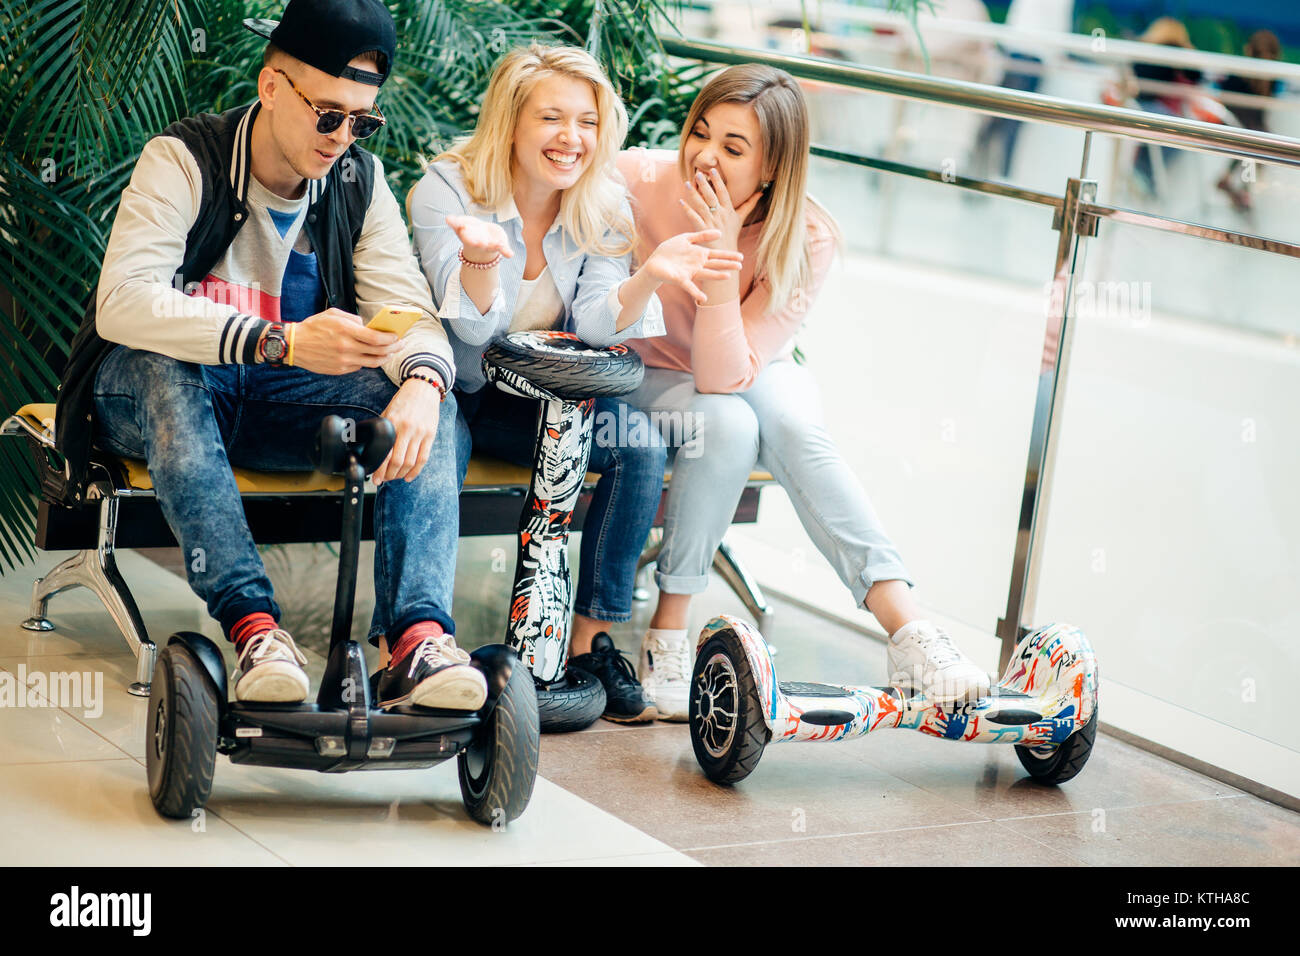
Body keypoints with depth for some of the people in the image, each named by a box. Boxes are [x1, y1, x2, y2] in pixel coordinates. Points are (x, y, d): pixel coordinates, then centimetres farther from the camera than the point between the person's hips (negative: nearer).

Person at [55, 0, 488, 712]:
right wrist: (280, 343, -41)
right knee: (161, 366, -39)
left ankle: (420, 639, -39)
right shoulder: (183, 160, -15)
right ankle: (253, 626, -45)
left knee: (429, 405, -22)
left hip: (274, 403, 4)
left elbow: (407, 307, -8)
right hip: (152, 403, -4)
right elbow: (122, 301, -29)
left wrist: (422, 381, -34)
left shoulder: (359, 181, 1)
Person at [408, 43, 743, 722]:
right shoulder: (447, 189, -14)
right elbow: (477, 326, -24)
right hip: (451, 392, -3)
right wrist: (480, 259, -46)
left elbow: (597, 323, -15)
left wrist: (652, 276, -35)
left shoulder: (603, 211, -3)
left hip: (533, 406, 4)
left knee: (640, 439, -21)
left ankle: (592, 638, -12)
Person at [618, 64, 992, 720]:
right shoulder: (637, 182, -24)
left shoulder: (804, 240, -22)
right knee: (727, 426, -34)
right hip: (650, 376, -1)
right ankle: (666, 639, -24)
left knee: (792, 427, -33)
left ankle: (909, 634, -38)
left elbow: (724, 376, -29)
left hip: (755, 371, 1)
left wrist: (722, 254, -38)